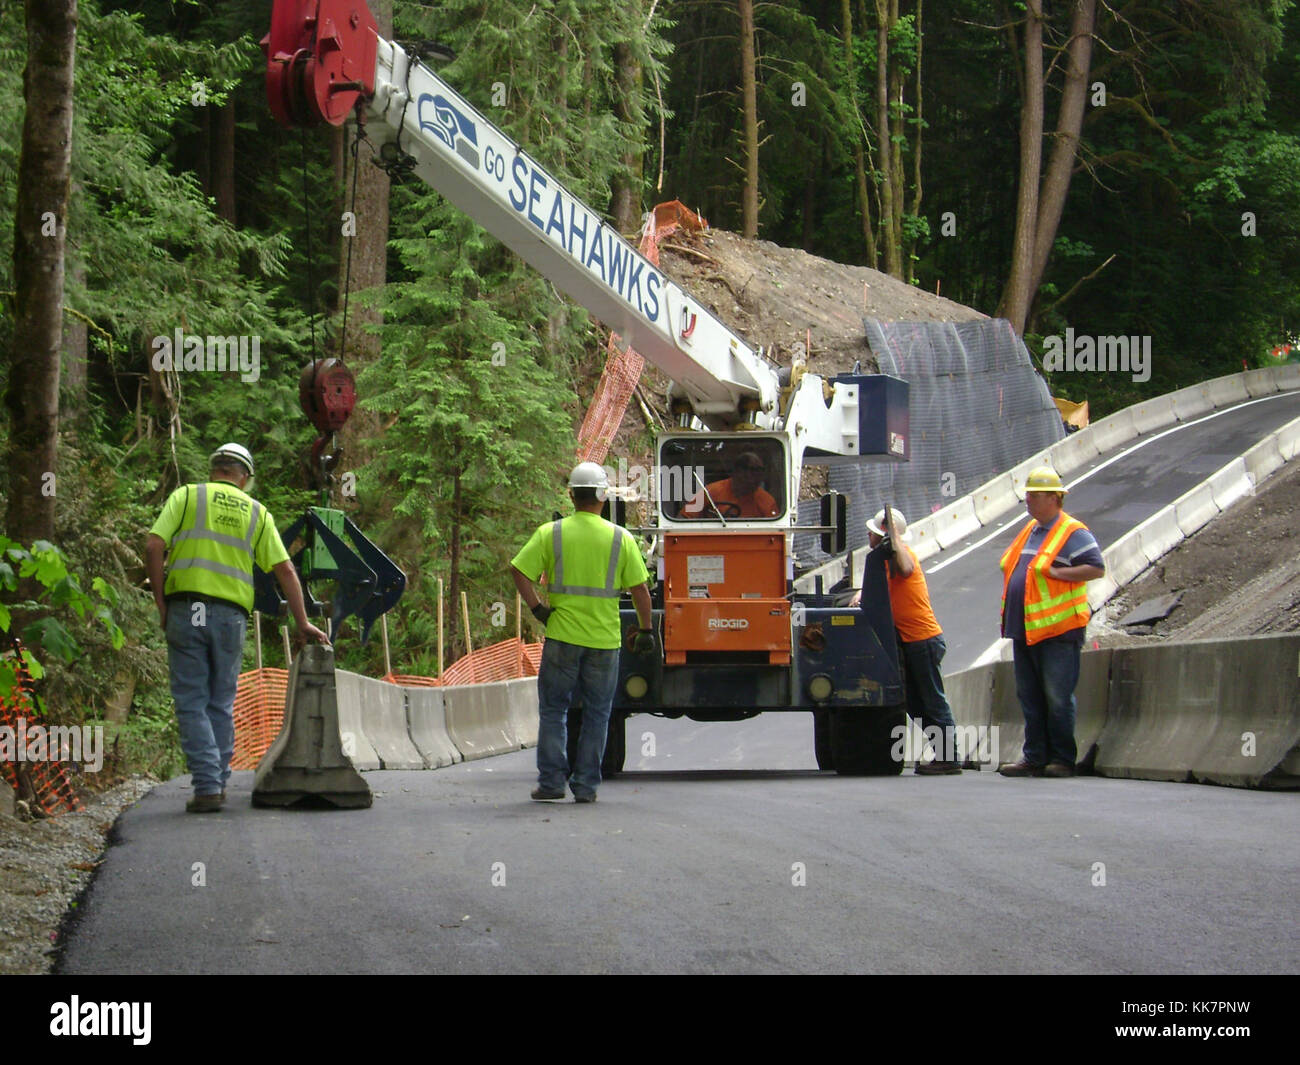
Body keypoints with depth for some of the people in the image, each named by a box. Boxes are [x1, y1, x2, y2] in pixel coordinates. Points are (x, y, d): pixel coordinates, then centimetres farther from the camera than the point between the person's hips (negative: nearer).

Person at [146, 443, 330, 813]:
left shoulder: (186, 496, 8)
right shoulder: (257, 512, 15)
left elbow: (154, 545, -4)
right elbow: (285, 570, 11)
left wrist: (161, 602, 3)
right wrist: (303, 623, 16)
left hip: (186, 609, -2)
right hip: (232, 615, 2)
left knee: (192, 704, 0)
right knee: (221, 705, 14)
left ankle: (207, 785, -9)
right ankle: (218, 783, 17)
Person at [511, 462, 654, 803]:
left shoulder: (550, 533, 0)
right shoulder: (620, 538, 0)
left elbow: (519, 570, -7)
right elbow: (640, 587, -1)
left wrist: (538, 609, -1)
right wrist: (645, 630, 8)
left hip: (562, 635, 0)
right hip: (605, 638, 0)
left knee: (553, 710, 9)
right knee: (596, 714, 9)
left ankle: (551, 781, 4)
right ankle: (586, 785, 8)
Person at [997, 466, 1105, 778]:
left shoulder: (1073, 533, -7)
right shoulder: (1029, 531, 18)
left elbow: (1097, 568, -14)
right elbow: (1011, 568, 28)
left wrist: (1057, 573, -20)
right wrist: (1009, 620, 17)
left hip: (1058, 629, -8)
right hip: (1024, 630, 8)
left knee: (1058, 698, -6)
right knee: (1030, 697, 10)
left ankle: (1062, 760, 0)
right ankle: (1035, 758, 15)